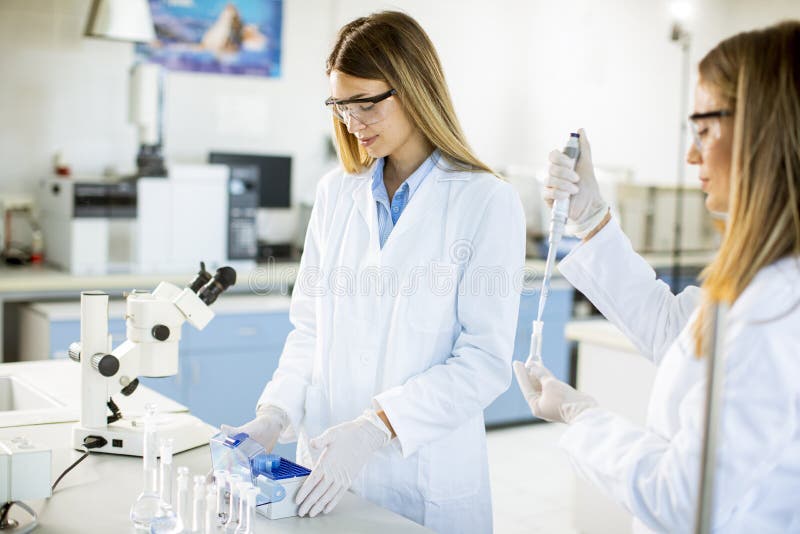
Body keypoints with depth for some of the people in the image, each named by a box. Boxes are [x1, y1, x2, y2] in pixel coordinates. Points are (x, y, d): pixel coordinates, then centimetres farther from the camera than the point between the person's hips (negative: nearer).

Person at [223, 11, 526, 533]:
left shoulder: (488, 202, -10)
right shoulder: (336, 192, 5)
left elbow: (486, 360, -14)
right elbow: (310, 324, 8)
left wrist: (377, 426, -23)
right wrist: (276, 413, -7)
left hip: (425, 479, -4)